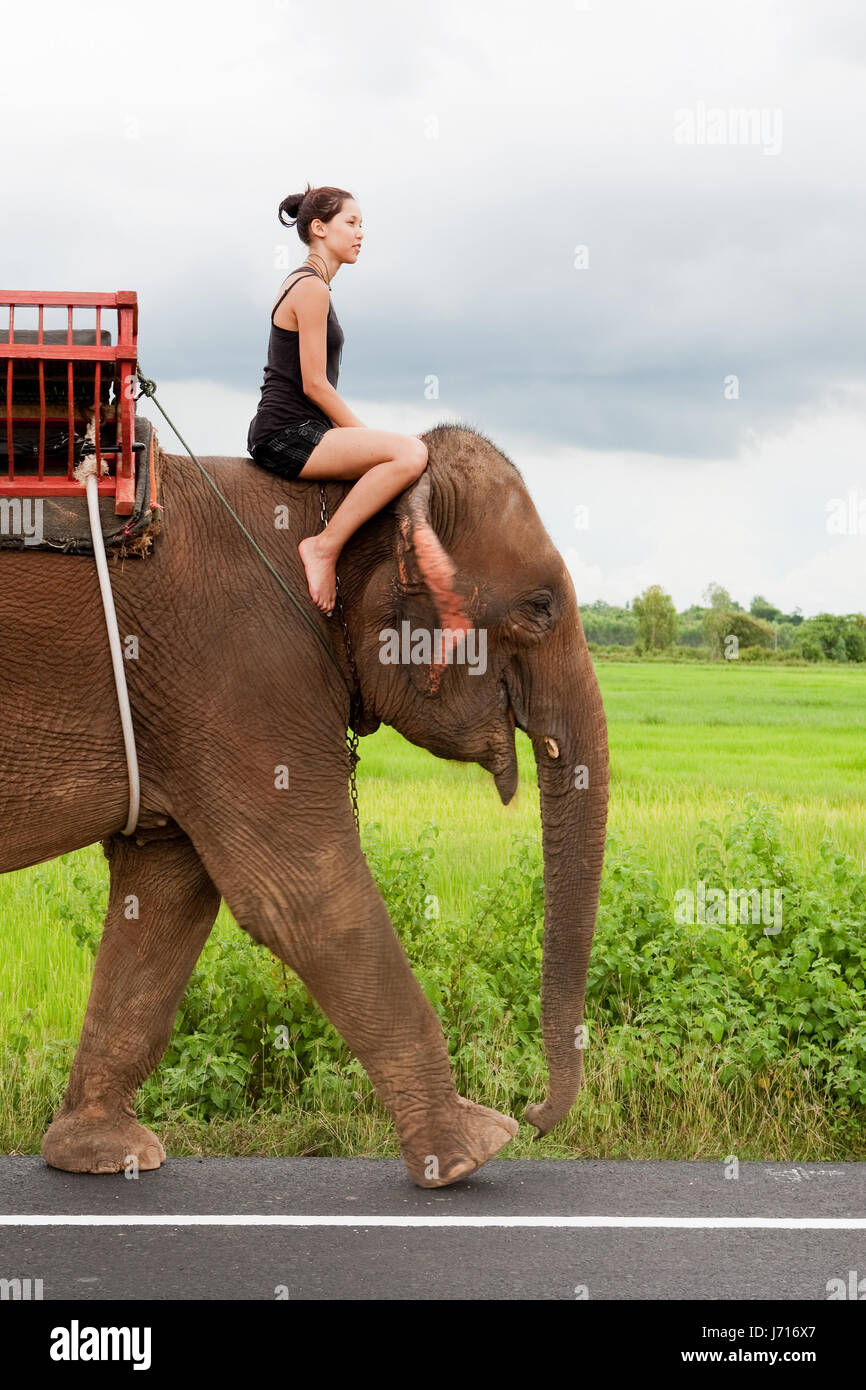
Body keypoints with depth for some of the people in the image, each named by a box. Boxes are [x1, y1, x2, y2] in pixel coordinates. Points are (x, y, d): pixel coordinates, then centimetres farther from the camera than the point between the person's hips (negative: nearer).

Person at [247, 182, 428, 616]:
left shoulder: (304, 283, 20)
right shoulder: (311, 288, -11)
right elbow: (314, 385, -16)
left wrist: (361, 437, 14)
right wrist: (366, 435, -9)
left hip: (297, 432, 10)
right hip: (285, 434, -10)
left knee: (405, 455, 13)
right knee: (410, 453, -24)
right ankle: (324, 546, -20)